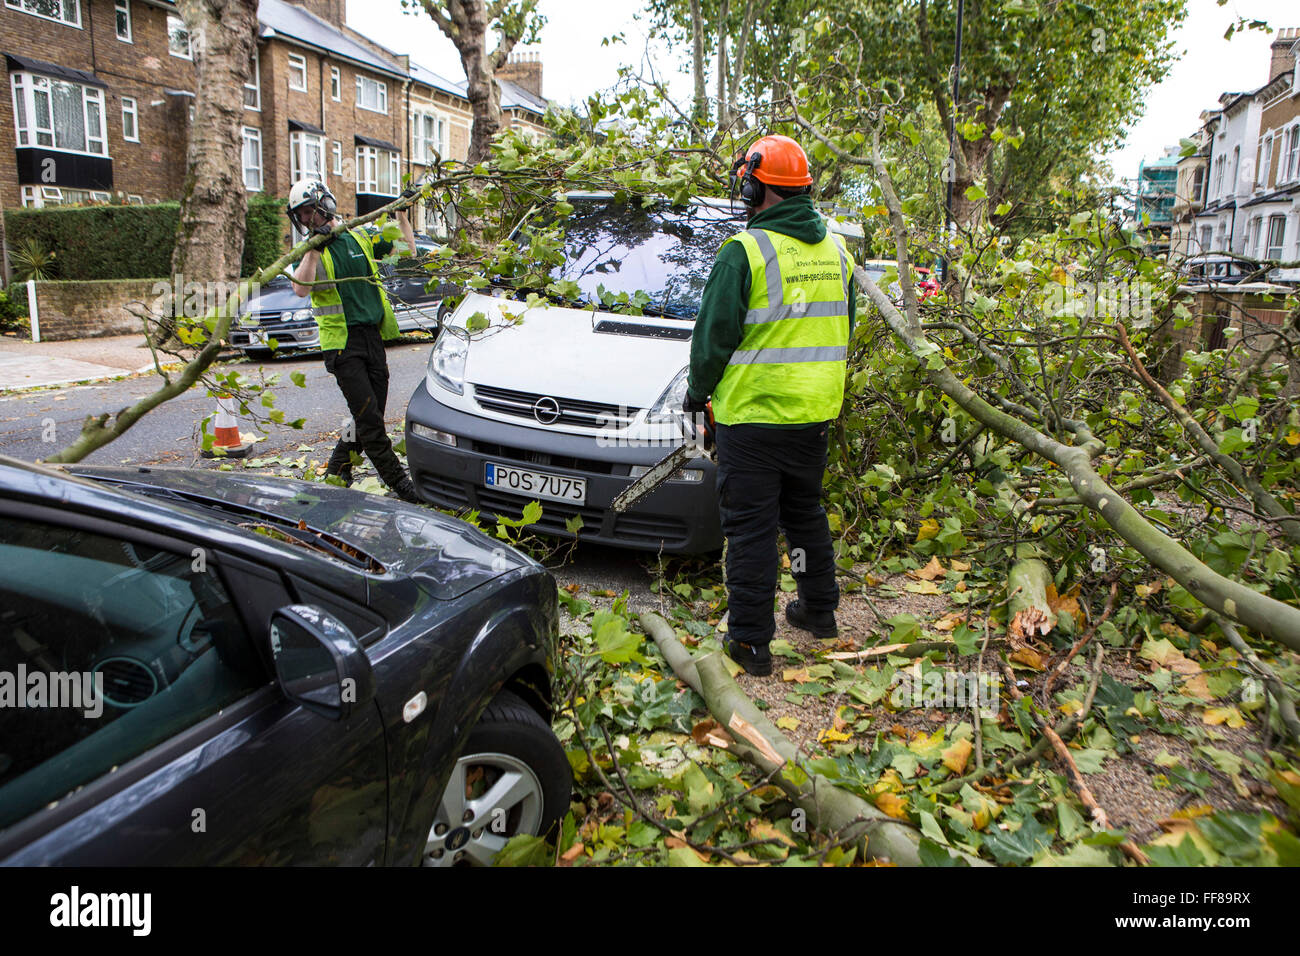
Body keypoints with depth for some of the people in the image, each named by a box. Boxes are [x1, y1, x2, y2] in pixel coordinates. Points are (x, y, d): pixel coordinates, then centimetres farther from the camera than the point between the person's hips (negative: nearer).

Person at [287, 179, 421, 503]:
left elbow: (406, 248, 20)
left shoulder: (359, 239, 12)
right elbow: (301, 288, -19)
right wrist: (314, 247, -19)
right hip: (341, 341, -5)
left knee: (370, 415, 8)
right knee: (368, 416, -11)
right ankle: (398, 482, -5)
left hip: (373, 336, 5)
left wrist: (402, 212, 13)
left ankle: (337, 470, 24)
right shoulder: (310, 251, 1)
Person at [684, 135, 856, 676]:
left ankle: (749, 641, 9)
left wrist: (698, 391, 4)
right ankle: (819, 610, 36)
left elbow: (714, 335, -12)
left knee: (751, 528, 1)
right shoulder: (835, 251, 8)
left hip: (752, 414, -7)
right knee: (805, 513, 22)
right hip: (816, 413, 7)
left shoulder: (745, 251, -14)